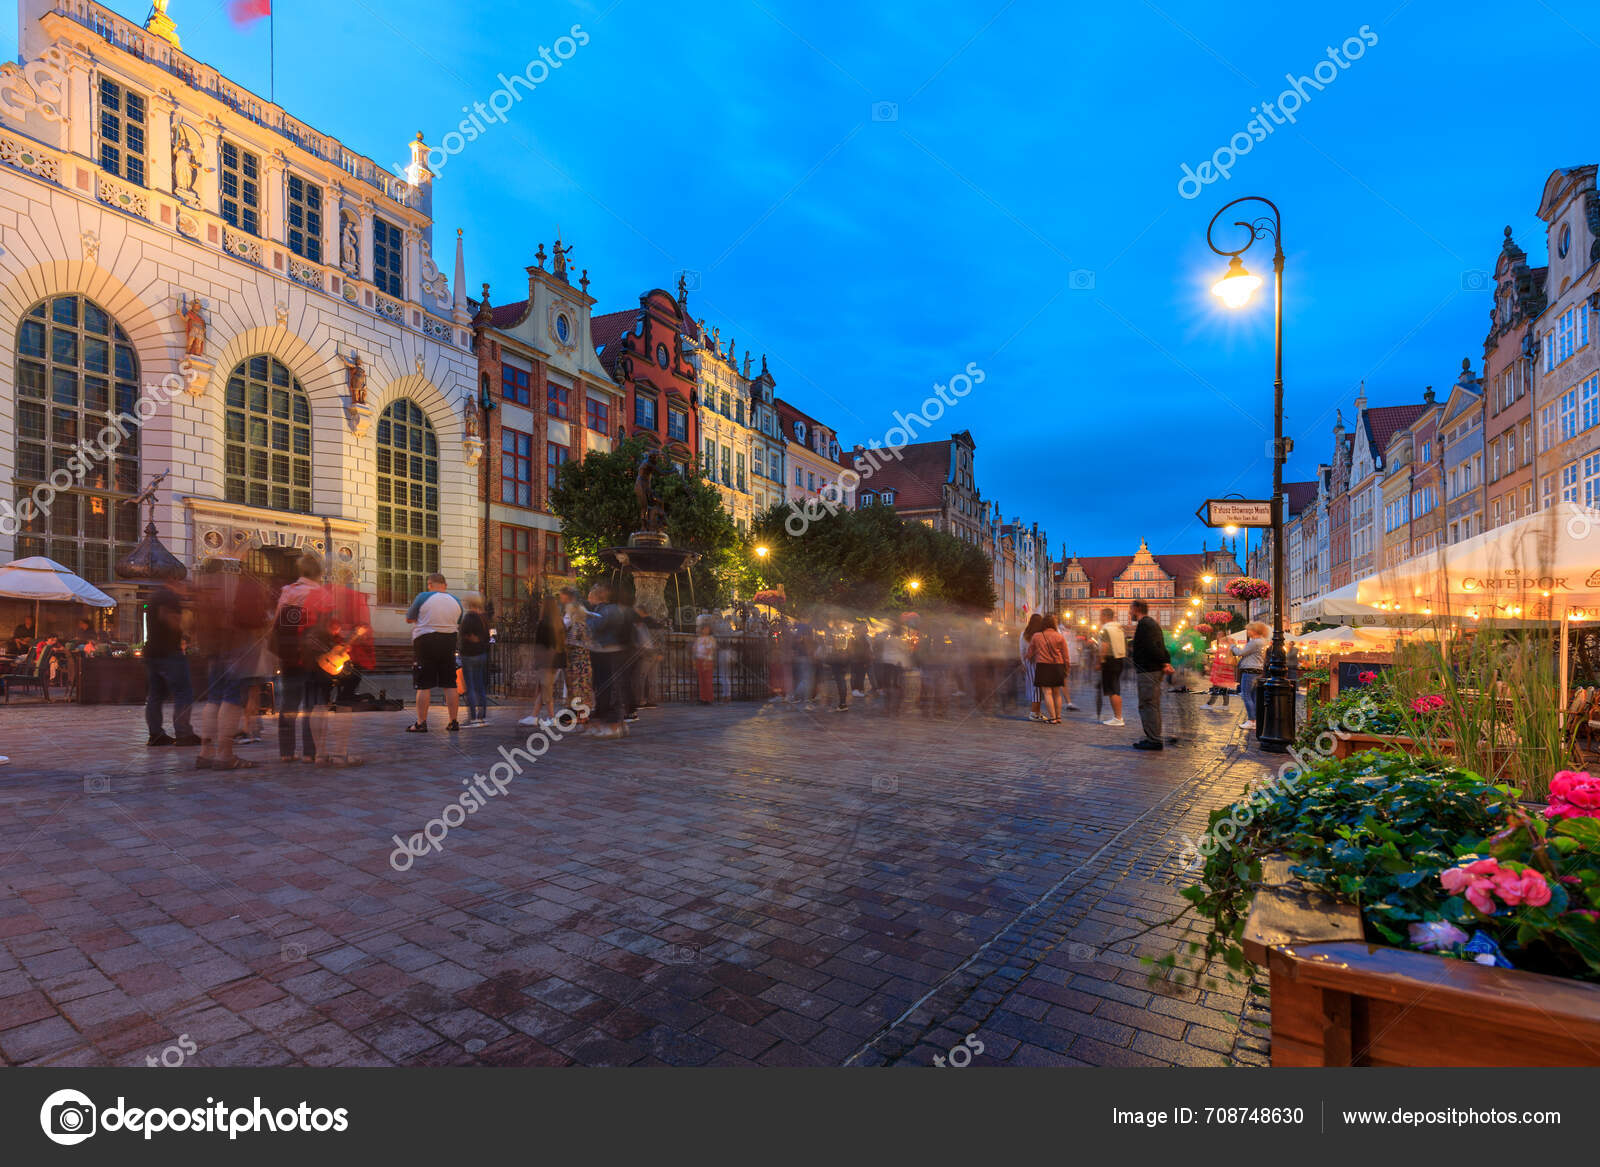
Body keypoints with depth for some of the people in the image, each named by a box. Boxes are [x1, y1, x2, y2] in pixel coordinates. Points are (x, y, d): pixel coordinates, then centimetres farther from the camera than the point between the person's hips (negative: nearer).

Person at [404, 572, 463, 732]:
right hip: (448, 642, 4)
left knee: (424, 685, 0)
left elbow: (408, 619, 2)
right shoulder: (456, 601, 7)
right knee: (450, 684, 7)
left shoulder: (423, 597, -7)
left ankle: (421, 723, 1)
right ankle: (454, 722, 9)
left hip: (425, 642, -4)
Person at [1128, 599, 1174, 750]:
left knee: (1147, 705, -8)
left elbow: (1152, 647, -22)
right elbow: (1161, 646, 18)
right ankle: (1153, 738, 21)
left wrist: (1164, 662, -17)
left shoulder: (1144, 624, -12)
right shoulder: (1152, 623, 21)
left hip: (1147, 671, -11)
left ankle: (1153, 740, -7)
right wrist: (1167, 662, 7)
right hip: (1154, 670, 11)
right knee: (1153, 706, 15)